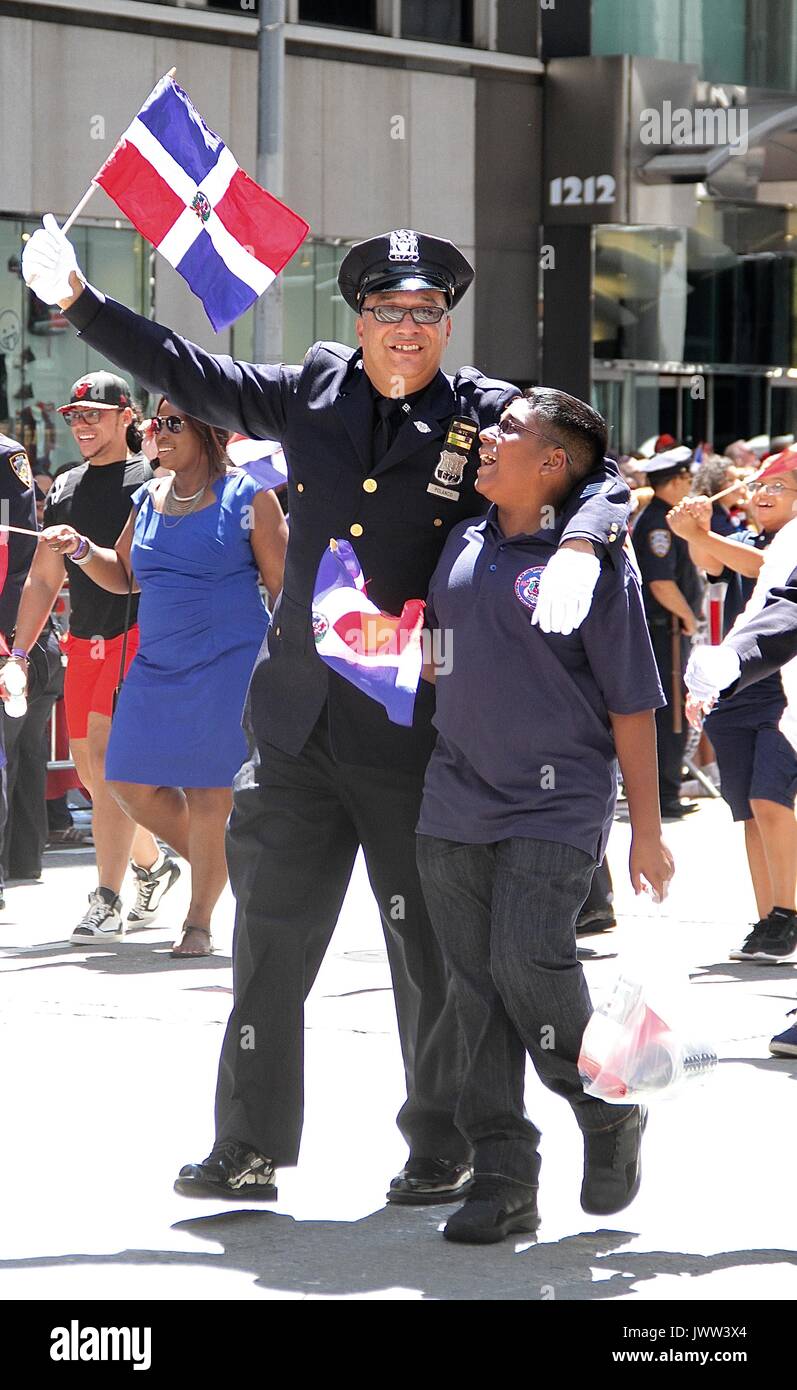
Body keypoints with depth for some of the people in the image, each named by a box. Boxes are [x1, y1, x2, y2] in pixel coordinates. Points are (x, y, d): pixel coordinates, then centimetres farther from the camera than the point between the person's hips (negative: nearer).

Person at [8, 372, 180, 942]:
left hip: (139, 633, -7)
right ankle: (153, 864, 31)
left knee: (106, 752, -17)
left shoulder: (151, 480, -1)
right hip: (85, 640, 7)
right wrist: (20, 651, 14)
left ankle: (108, 901, -17)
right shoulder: (65, 489, 17)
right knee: (90, 766, 9)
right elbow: (43, 580, 20)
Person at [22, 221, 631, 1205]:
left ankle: (444, 1149, 18)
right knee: (270, 938, 7)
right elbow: (191, 378, 15)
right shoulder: (313, 392, 7)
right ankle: (248, 1147, 16)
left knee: (431, 948, 5)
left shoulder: (485, 416, -3)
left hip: (415, 728, -3)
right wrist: (78, 301, 11)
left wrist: (578, 546, -29)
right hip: (298, 725, 3)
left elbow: (598, 475, -7)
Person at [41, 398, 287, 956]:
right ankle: (215, 864, 24)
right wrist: (81, 550, 5)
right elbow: (122, 576, 23)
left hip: (228, 663, -6)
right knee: (131, 781, 2)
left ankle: (199, 920, 4)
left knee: (209, 790, -5)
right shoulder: (150, 498, 13)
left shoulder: (247, 497, -4)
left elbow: (284, 583, -3)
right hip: (158, 665, 6)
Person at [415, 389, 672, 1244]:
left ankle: (609, 1115, 7)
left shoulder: (593, 563, -8)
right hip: (455, 804, 6)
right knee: (475, 985, 4)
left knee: (527, 961, -19)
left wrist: (646, 832, -4)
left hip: (555, 806, -6)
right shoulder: (462, 546, 10)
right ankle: (502, 1181, 10)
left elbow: (631, 706, -5)